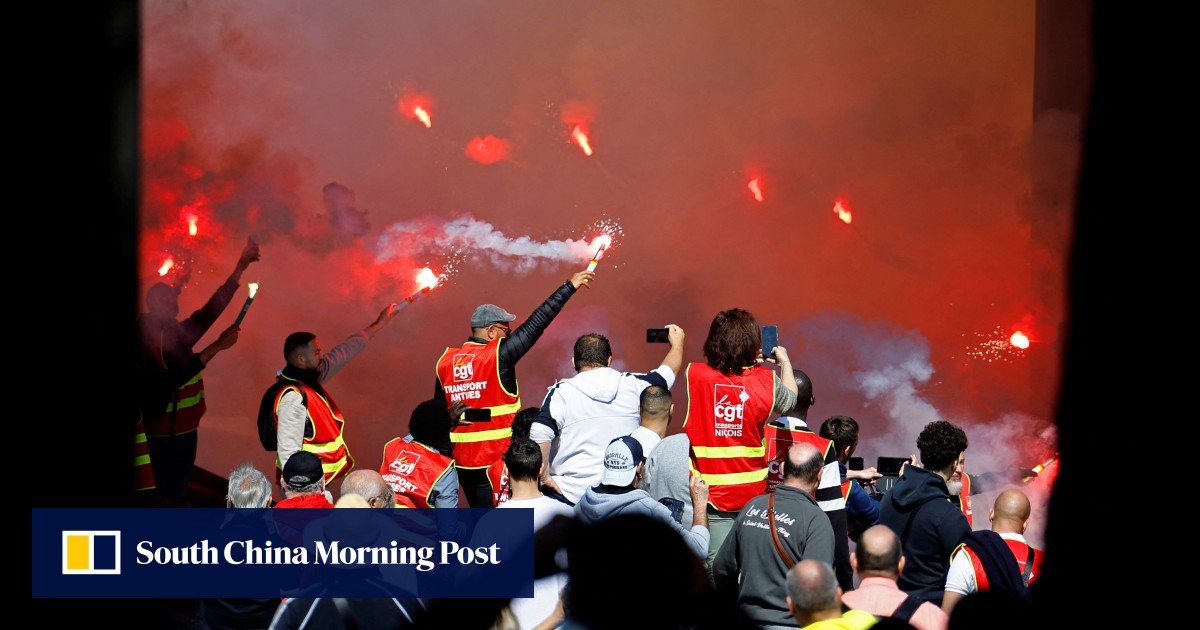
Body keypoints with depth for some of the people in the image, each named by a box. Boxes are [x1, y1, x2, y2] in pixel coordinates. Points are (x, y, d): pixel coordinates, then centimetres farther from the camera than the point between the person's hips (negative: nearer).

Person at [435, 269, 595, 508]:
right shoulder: (498, 355, -12)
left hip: (461, 460, 6)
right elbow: (535, 324, -9)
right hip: (495, 459, -6)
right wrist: (569, 287, -3)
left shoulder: (446, 361, 5)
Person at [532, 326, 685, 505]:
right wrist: (677, 343, 42)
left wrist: (544, 478, -6)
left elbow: (539, 437, -18)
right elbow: (666, 373, 23)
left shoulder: (561, 393, -6)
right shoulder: (632, 386, 4)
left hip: (572, 495, -3)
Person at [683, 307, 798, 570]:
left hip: (711, 492, 0)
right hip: (754, 491, 0)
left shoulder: (694, 375, -9)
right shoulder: (767, 380, -7)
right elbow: (789, 400, 16)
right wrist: (785, 361, 31)